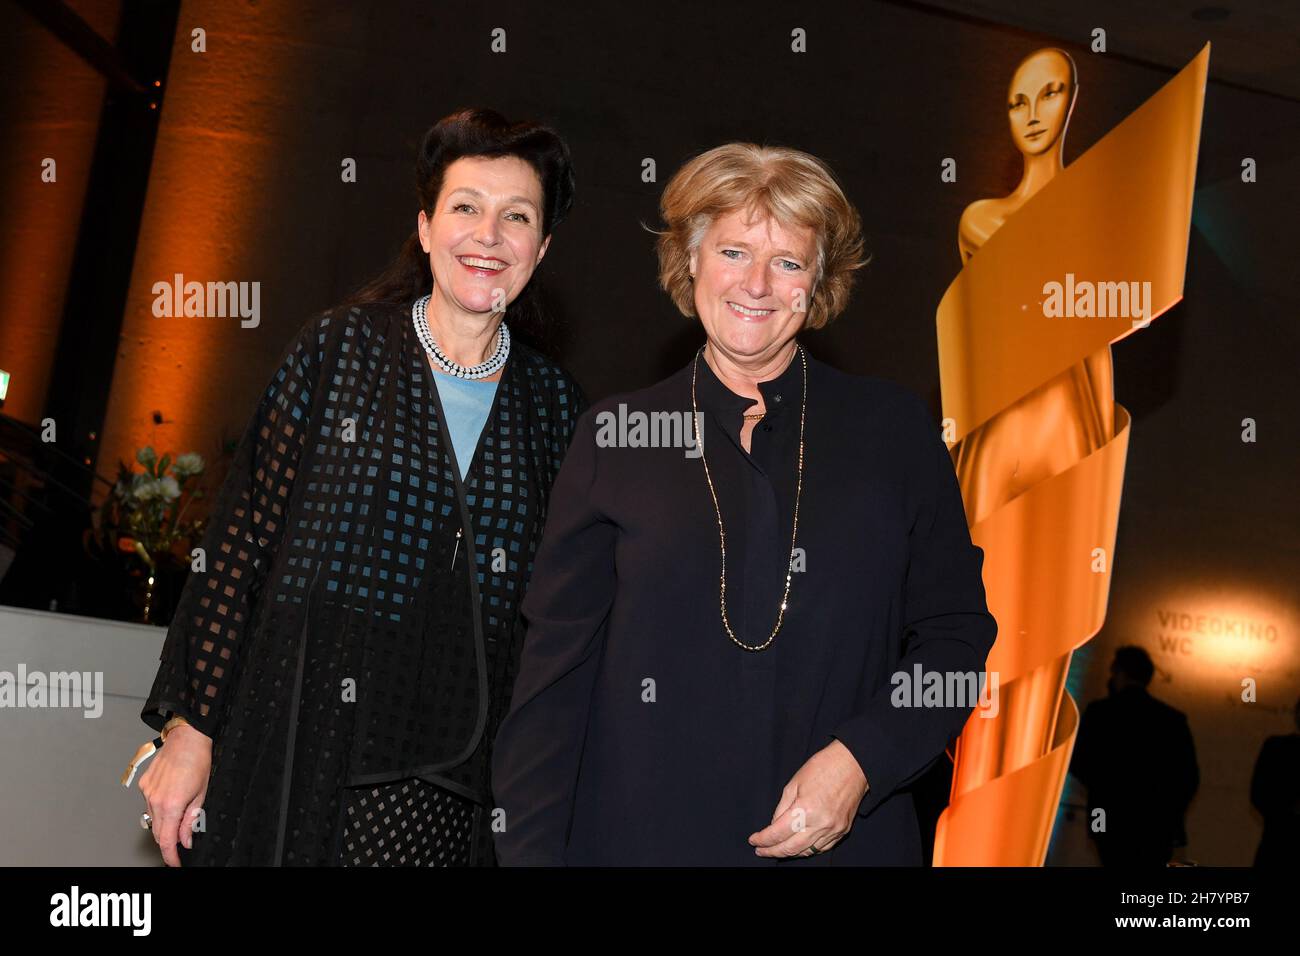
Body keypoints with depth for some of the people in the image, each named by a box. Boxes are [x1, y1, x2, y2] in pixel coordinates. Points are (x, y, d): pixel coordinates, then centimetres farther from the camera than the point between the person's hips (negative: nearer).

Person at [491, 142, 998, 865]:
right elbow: (556, 674, -1)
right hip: (644, 833, 0)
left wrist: (861, 760, -13)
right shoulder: (616, 434, 1)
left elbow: (957, 632, 2)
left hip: (846, 838, 0)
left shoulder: (894, 428, 2)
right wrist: (531, 850, -9)